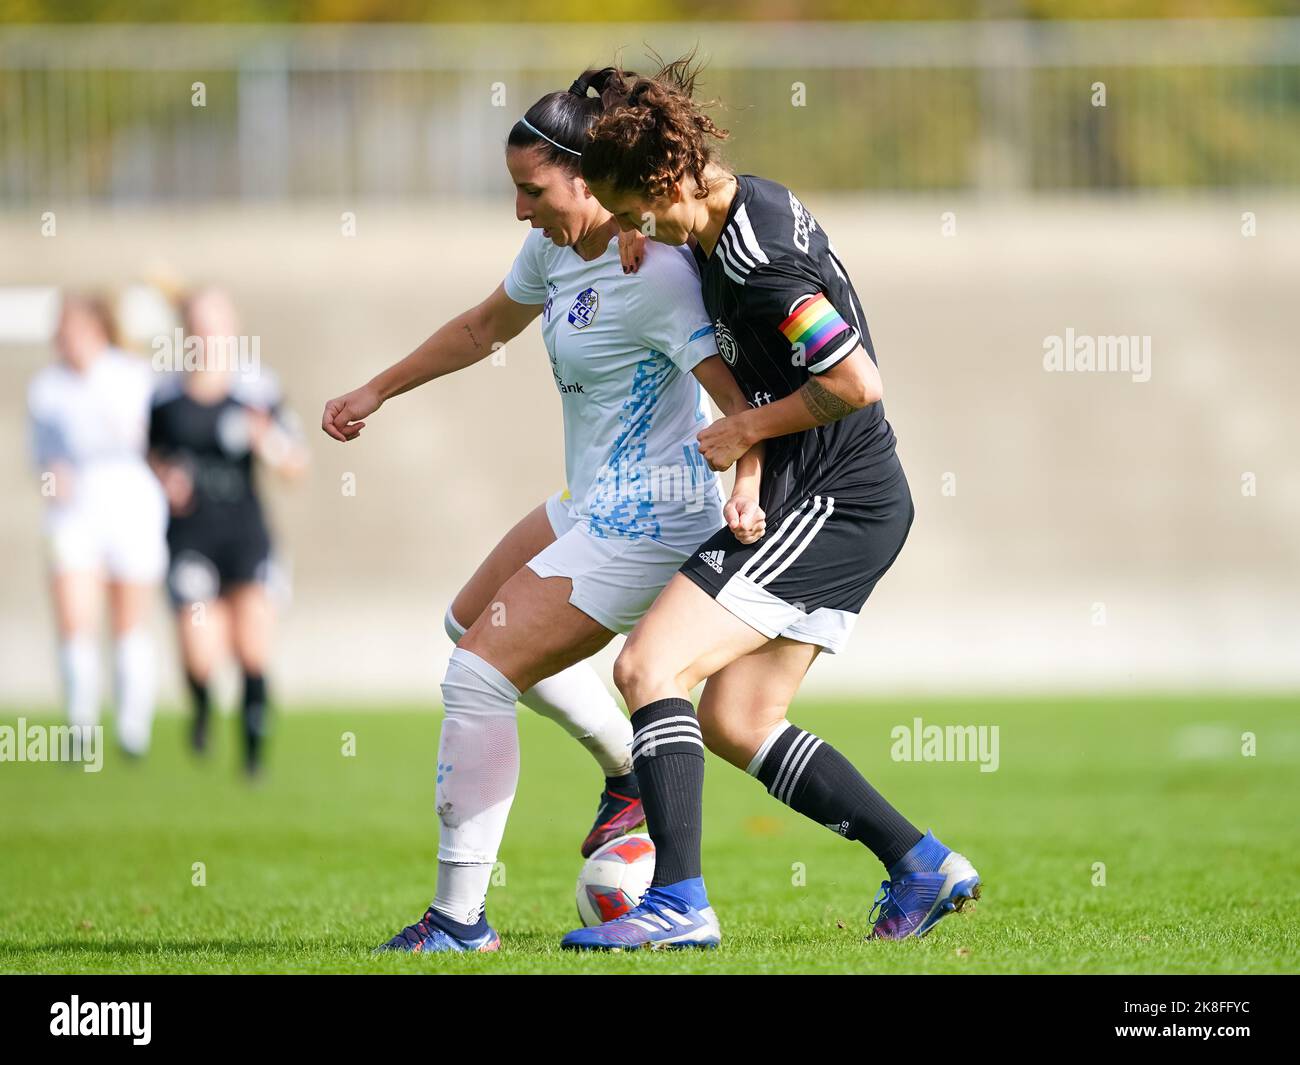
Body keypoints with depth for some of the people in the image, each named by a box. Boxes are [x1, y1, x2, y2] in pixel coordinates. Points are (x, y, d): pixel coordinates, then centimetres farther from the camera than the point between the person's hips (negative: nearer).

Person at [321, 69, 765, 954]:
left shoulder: (656, 275, -23)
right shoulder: (556, 248, 4)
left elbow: (741, 399, -27)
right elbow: (487, 326, 23)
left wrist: (747, 485, -45)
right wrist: (377, 392, 27)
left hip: (646, 520, -10)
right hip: (596, 507, 10)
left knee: (478, 675, -12)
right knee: (472, 620, 27)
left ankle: (460, 919, -7)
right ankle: (633, 766, 30)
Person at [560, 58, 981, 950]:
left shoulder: (754, 257, -23)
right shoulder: (755, 204, 8)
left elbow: (857, 383, -26)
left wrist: (747, 429, -12)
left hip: (832, 502, -10)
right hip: (851, 505, 10)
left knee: (650, 667, -14)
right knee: (734, 721, 12)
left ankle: (680, 902, -17)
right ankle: (923, 868, 16)